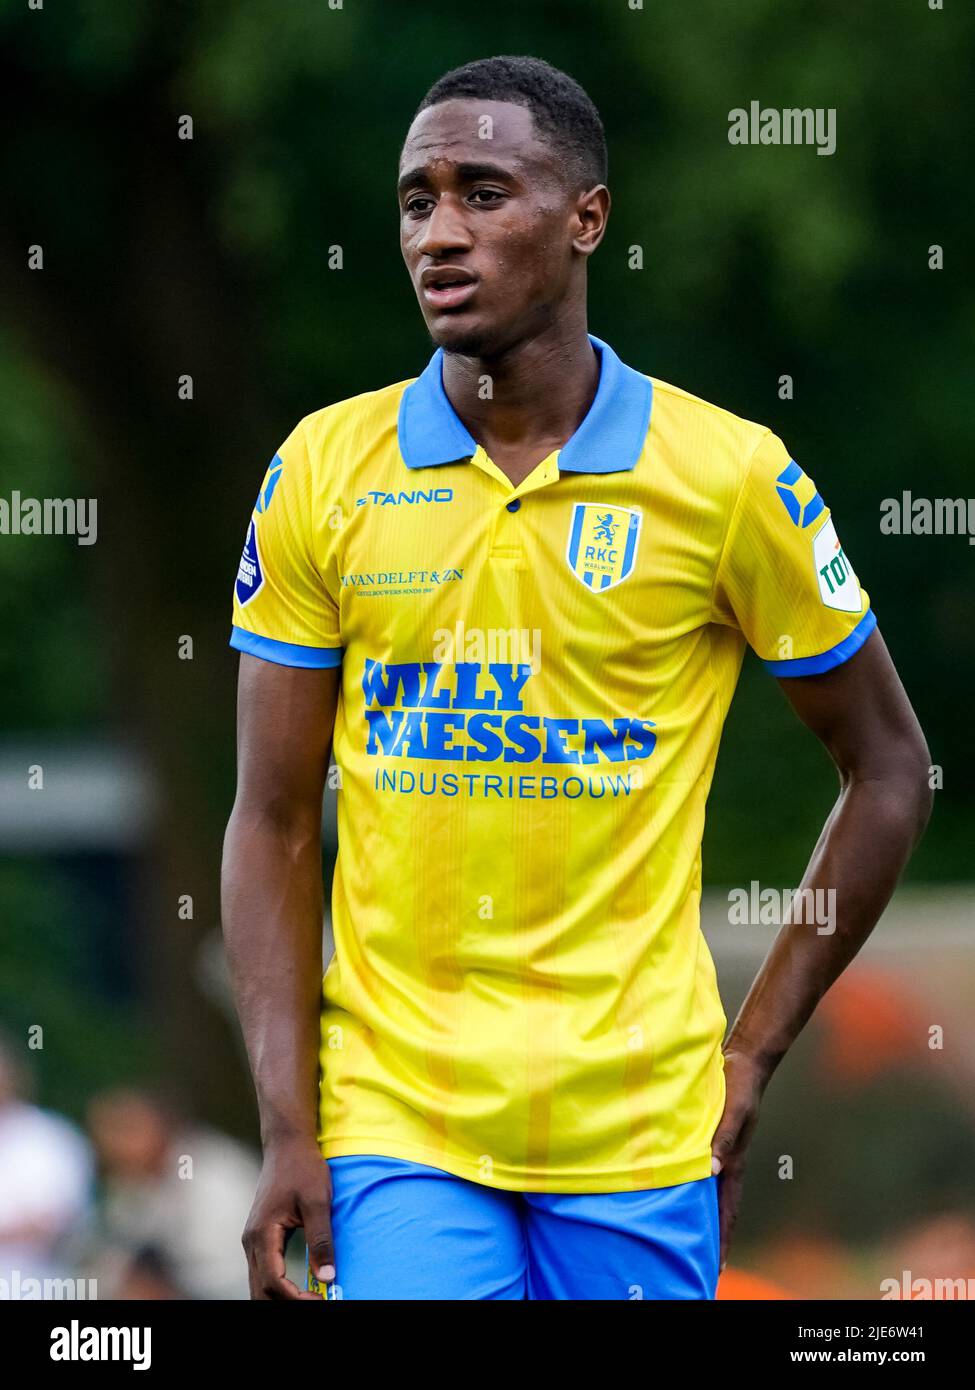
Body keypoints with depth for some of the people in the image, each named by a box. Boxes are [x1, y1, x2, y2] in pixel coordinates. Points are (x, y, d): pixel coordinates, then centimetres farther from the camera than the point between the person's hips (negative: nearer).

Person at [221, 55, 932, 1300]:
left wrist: (751, 1055, 3)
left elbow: (887, 772, 7)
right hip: (395, 1115, 1)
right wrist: (287, 1133, -4)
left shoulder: (730, 475, -3)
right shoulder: (323, 471, 2)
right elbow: (274, 823, 4)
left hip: (639, 1130, 0)